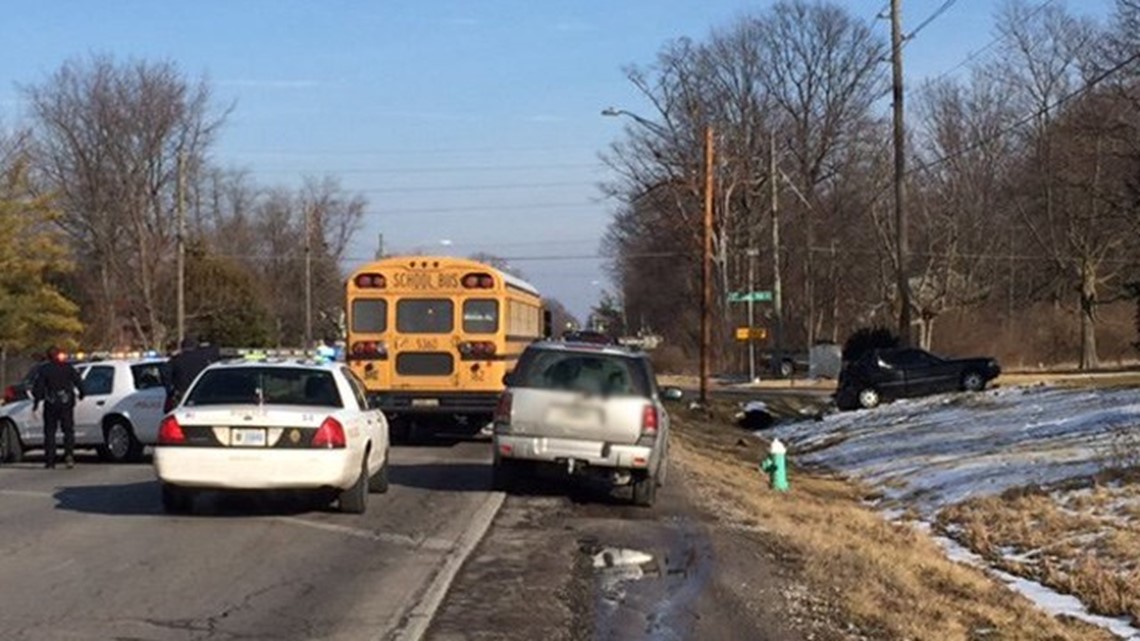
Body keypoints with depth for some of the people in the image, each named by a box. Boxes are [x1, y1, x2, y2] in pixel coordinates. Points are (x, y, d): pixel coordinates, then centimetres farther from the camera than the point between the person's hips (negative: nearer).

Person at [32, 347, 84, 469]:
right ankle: (69, 455, -15)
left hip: (51, 404, -1)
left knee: (50, 432, 6)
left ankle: (50, 461, 4)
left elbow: (38, 387, -3)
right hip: (66, 403, 1)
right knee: (68, 430, 6)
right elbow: (78, 382, 0)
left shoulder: (45, 369, 0)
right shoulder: (68, 367, 2)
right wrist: (80, 394, 18)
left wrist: (35, 403, 2)